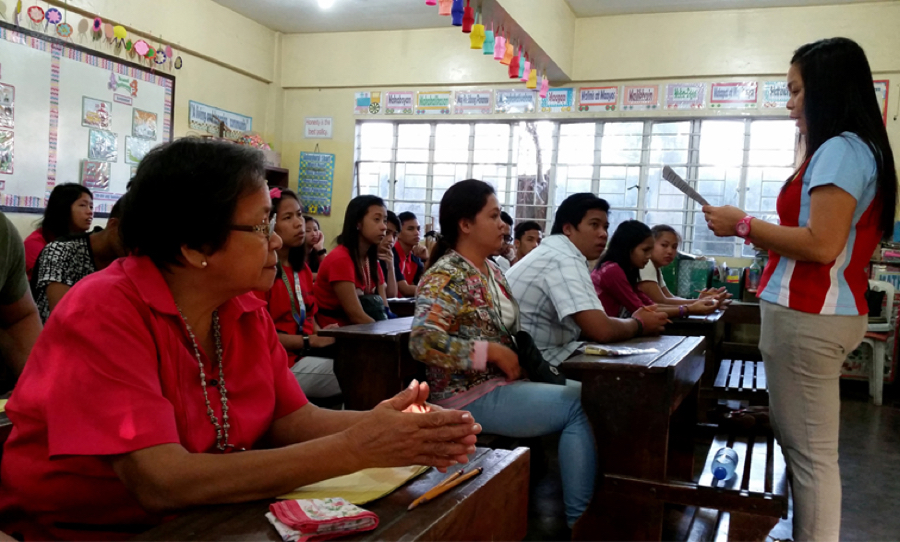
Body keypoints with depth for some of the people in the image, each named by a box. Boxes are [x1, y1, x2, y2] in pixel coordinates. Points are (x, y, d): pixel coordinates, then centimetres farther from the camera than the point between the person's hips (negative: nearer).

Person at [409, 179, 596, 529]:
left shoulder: (490, 269, 12)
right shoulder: (446, 276, -15)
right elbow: (422, 341, -29)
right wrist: (494, 352, -24)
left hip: (502, 384, 8)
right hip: (472, 396, -8)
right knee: (581, 406, -14)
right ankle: (581, 519, -4)